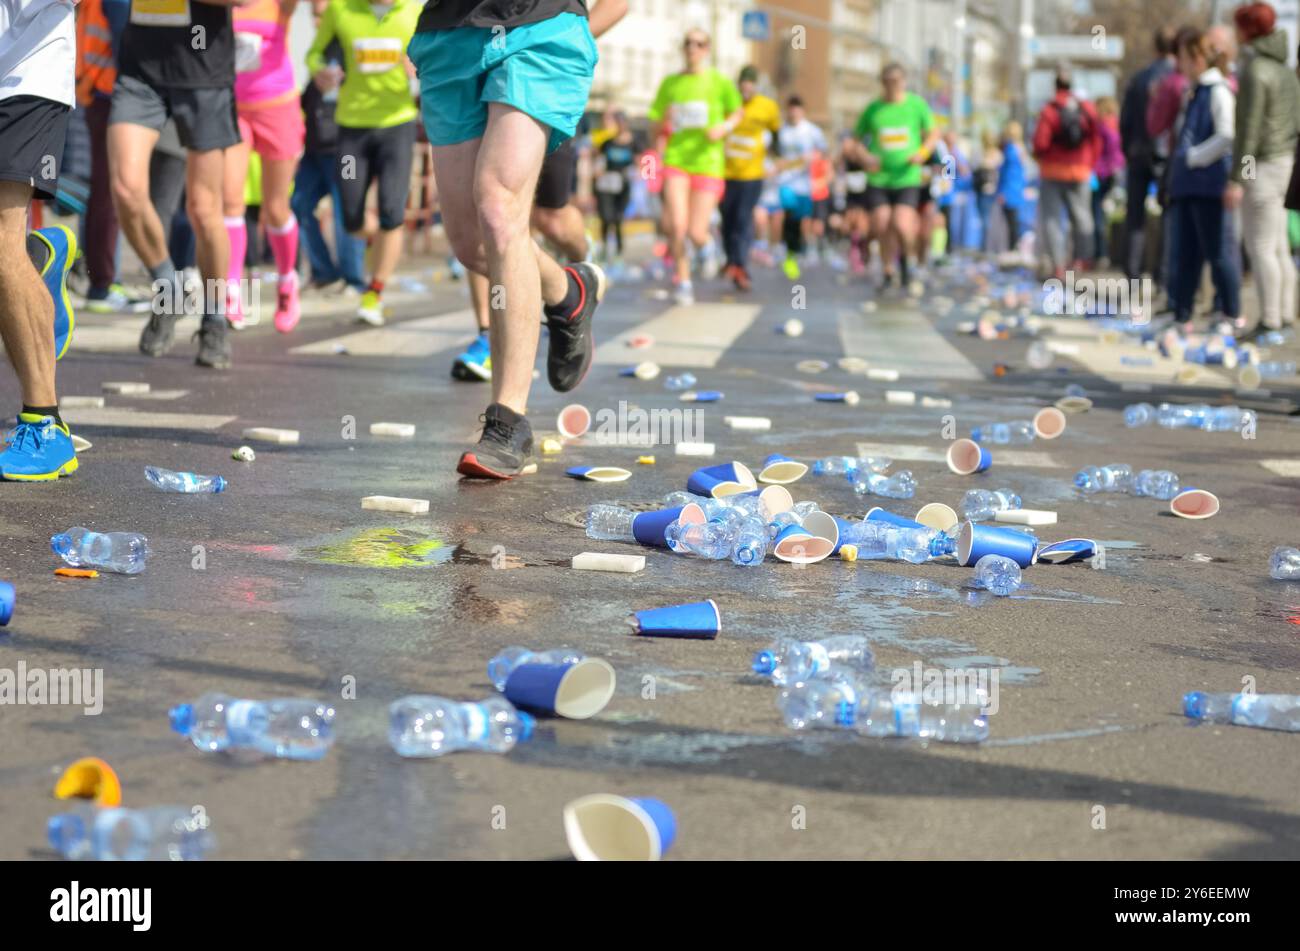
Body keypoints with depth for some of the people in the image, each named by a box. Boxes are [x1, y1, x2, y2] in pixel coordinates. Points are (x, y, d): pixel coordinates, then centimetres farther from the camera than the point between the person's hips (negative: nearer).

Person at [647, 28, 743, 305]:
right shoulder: (670, 83, 8)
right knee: (677, 226, -16)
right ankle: (682, 281, 5)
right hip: (676, 161, 1)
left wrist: (725, 127, -6)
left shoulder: (720, 82, 1)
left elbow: (738, 113, 13)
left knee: (696, 233, -6)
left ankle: (705, 247, 33)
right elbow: (655, 130, 15)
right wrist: (664, 121, -6)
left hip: (708, 164, -1)